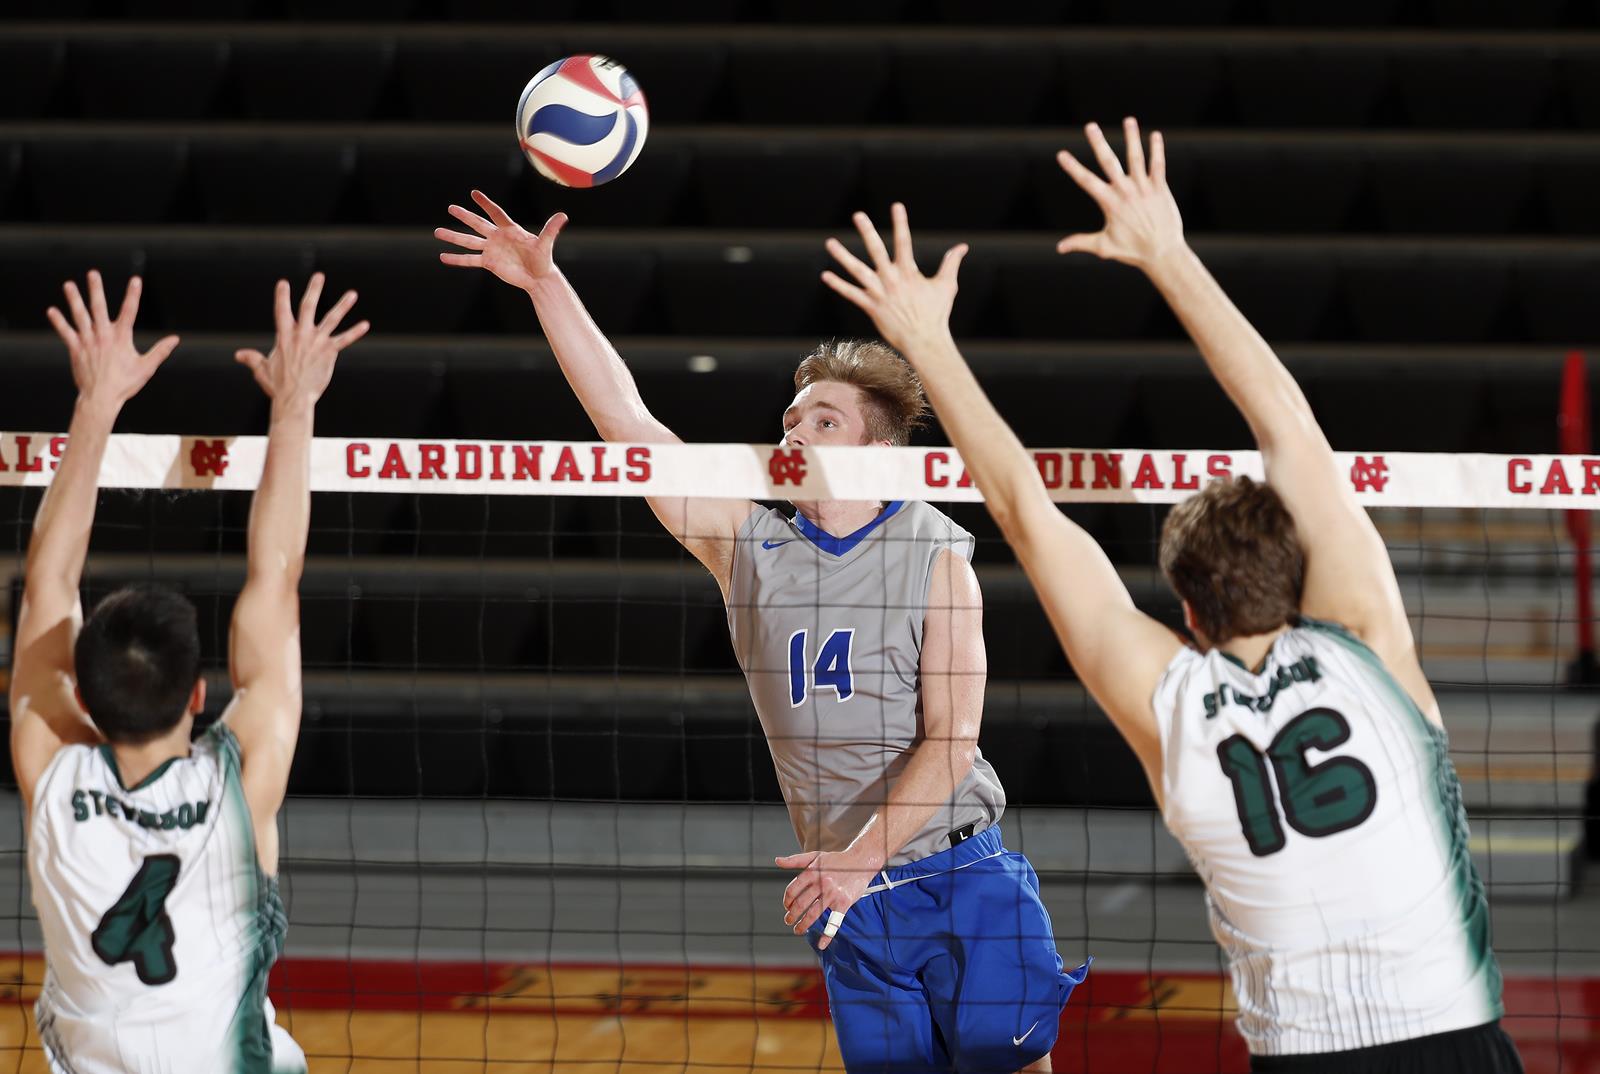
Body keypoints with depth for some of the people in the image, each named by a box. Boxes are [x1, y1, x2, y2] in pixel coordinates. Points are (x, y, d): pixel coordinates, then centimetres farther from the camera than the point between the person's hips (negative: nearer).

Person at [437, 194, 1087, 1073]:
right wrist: (545, 283, -8)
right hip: (849, 897, 3)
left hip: (962, 875, -3)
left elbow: (951, 737, -11)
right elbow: (626, 422, -2)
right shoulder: (746, 545, 4)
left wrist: (860, 856, -21)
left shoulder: (933, 556, -4)